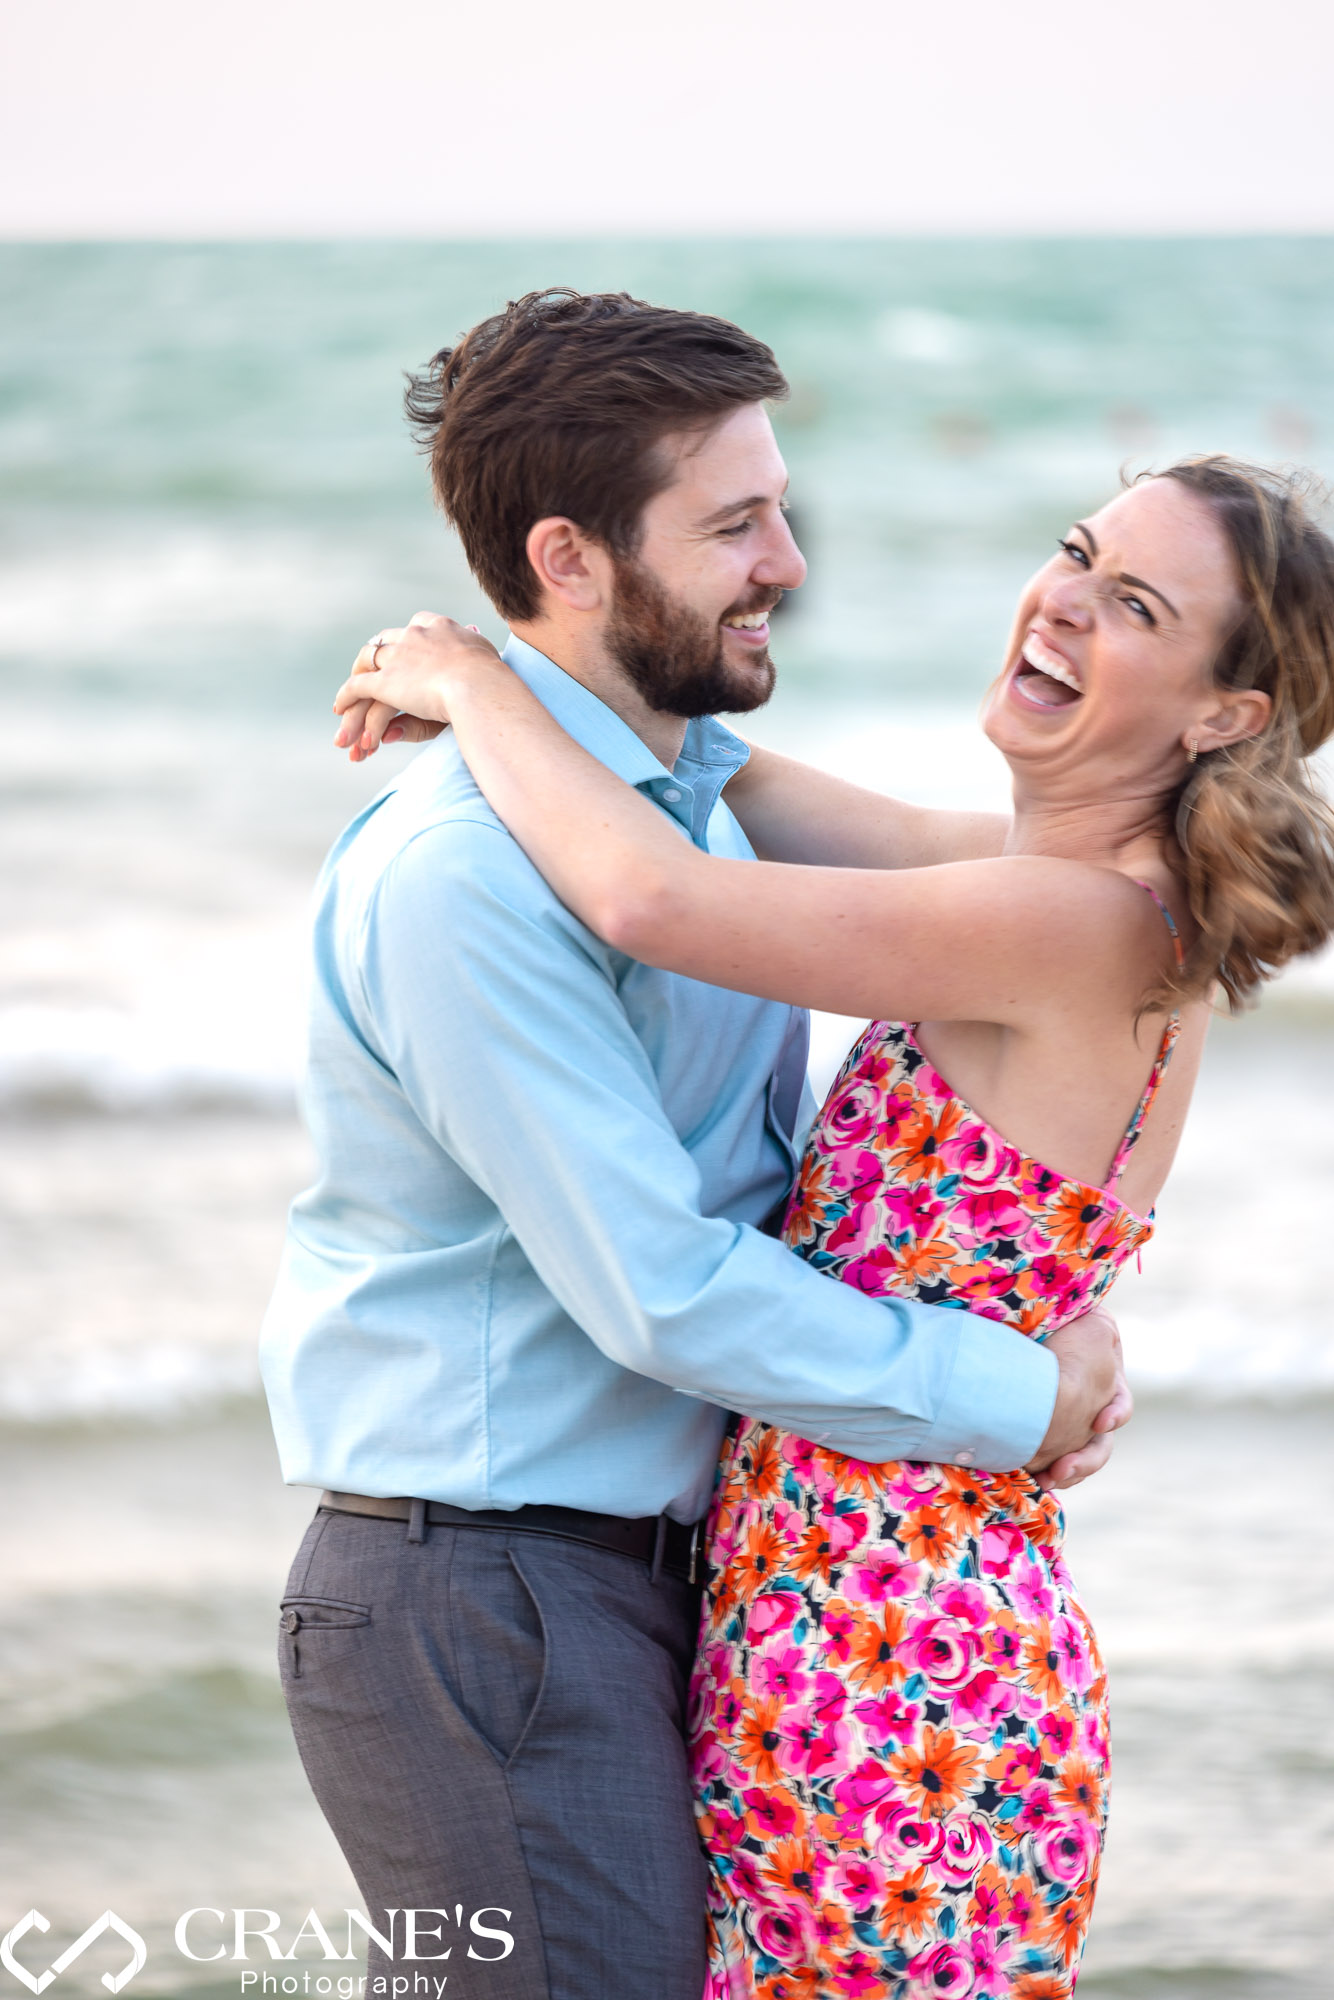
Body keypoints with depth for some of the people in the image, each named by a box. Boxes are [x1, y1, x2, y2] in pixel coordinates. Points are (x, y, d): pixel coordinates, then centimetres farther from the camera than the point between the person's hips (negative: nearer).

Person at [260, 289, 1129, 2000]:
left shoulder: (697, 794, 11)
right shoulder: (462, 875, -21)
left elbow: (776, 1159, 18)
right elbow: (659, 1290, -22)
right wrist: (1009, 1397, -12)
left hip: (642, 1578, 9)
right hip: (479, 1597, -9)